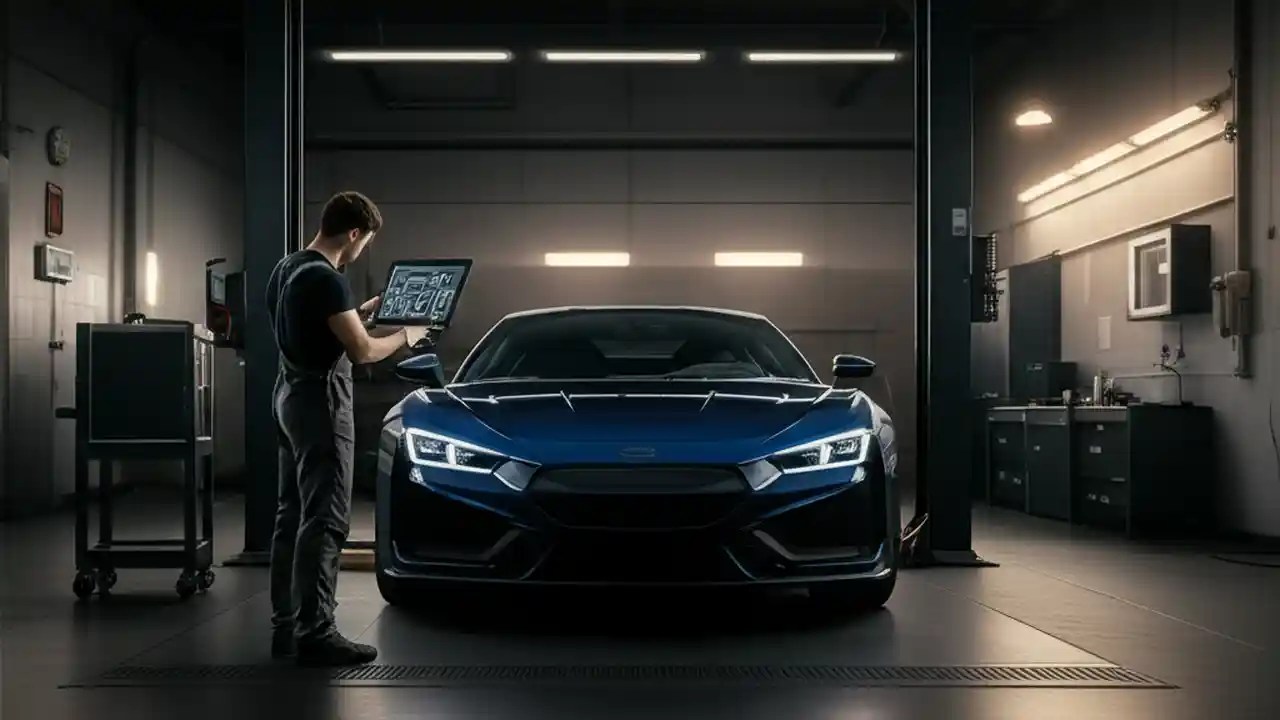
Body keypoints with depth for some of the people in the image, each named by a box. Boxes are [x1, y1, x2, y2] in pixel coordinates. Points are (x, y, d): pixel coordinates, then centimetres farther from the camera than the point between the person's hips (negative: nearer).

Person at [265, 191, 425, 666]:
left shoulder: (285, 269, 13)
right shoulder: (326, 279, -18)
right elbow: (362, 350, -19)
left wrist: (365, 310, 24)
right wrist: (405, 336, -2)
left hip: (290, 396, 10)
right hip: (320, 401, -10)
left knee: (292, 515, 13)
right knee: (324, 521, -9)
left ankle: (285, 626, 18)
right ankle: (315, 634, -9)